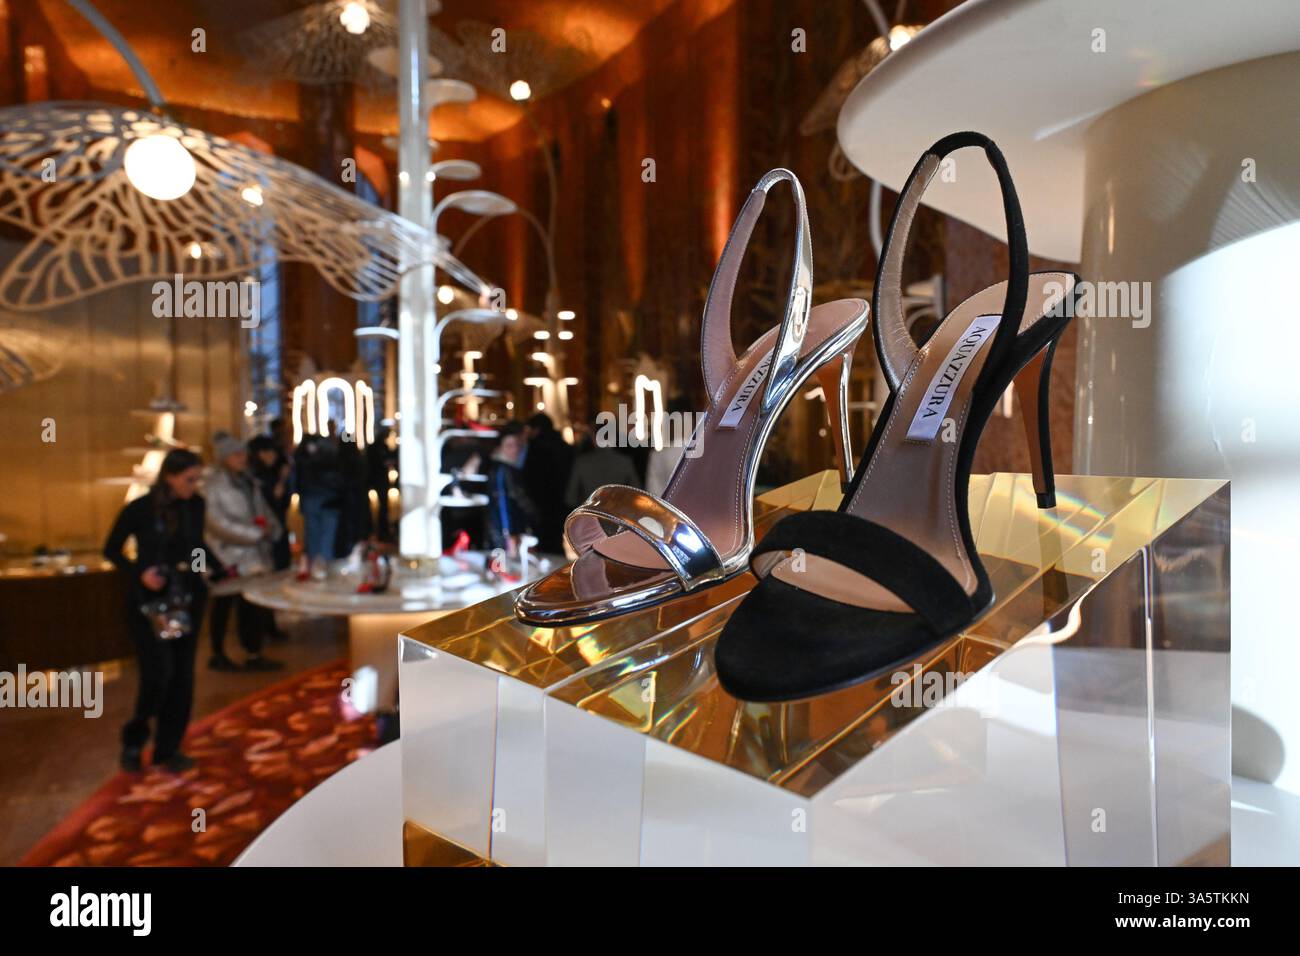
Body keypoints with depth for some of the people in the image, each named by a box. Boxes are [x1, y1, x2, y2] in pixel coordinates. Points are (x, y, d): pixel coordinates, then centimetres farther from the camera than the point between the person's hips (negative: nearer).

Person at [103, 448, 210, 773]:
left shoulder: (196, 504, -3)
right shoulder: (139, 509, -14)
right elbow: (111, 549, -2)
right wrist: (140, 572, -17)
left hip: (188, 597, 4)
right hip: (148, 600, -4)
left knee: (182, 675, 7)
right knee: (158, 672, -11)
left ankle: (168, 748, 20)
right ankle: (134, 739, 16)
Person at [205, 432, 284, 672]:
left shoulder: (247, 480, 12)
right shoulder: (214, 484, -11)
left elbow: (262, 508, 20)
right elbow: (218, 522, -18)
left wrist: (271, 527, -1)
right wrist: (255, 532, -16)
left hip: (252, 556, 6)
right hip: (228, 556, -6)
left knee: (251, 606, 8)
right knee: (223, 605, 6)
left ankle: (254, 655, 14)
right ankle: (218, 654, 20)